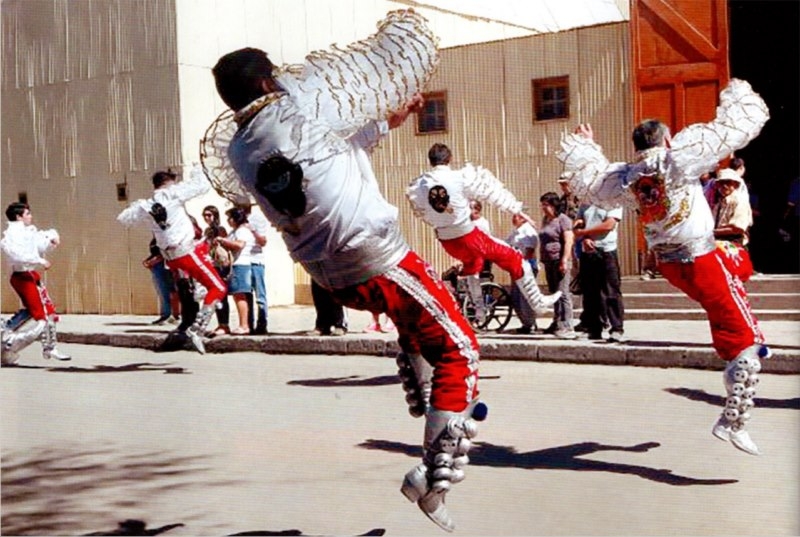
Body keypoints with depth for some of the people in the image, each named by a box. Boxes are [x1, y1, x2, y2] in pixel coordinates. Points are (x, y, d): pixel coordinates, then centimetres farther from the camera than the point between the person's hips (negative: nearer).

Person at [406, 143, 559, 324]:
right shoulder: (461, 177, -16)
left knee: (471, 263, 37)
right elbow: (491, 191, -6)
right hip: (469, 236, -5)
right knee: (514, 260, 13)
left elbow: (422, 213, 8)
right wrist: (517, 209, 3)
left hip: (447, 242, 5)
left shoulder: (417, 187, -6)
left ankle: (479, 311, 44)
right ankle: (537, 301, 22)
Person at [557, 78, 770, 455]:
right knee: (743, 340, -3)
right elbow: (728, 133, -11)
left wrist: (585, 150, 36)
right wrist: (738, 98, 7)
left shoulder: (626, 176, 1)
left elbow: (592, 185, 21)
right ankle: (732, 421, -8)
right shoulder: (678, 157, -15)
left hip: (667, 263, 8)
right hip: (700, 258, -8)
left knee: (737, 261, 36)